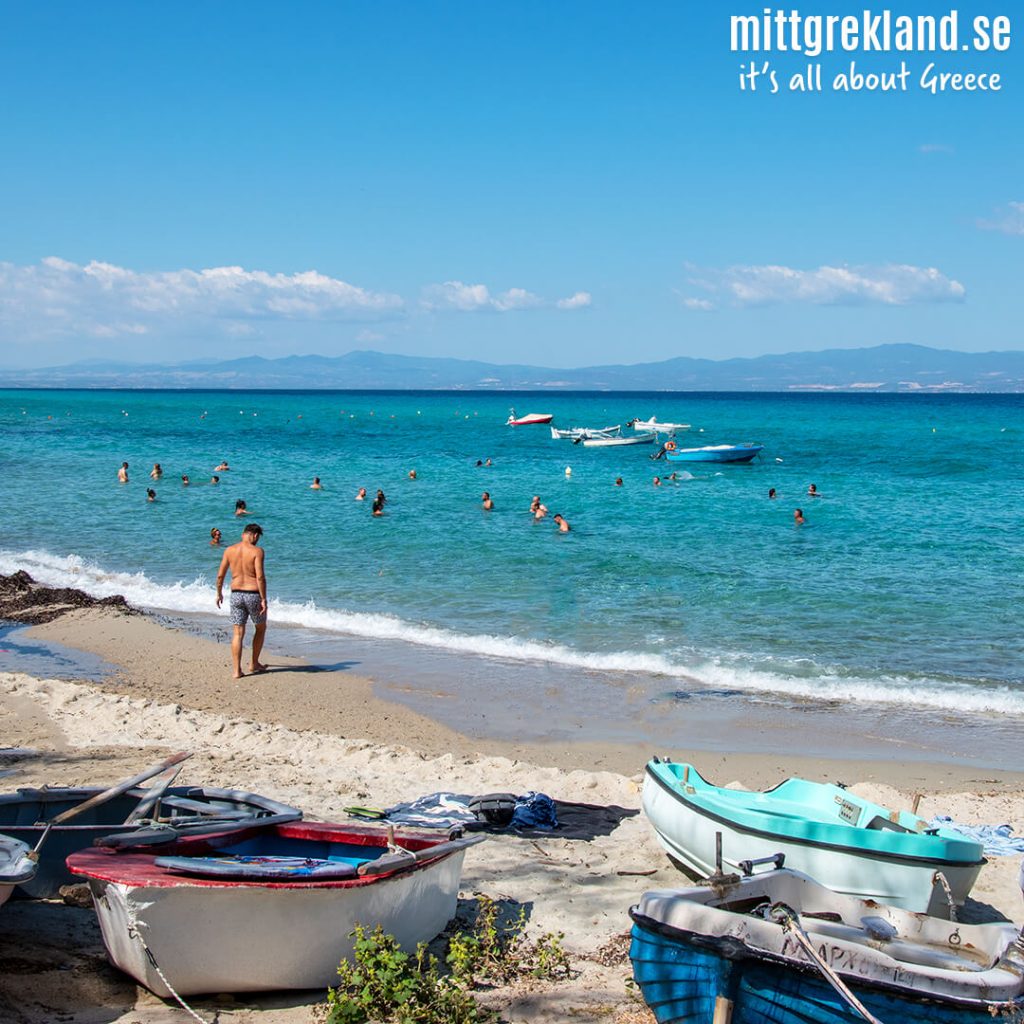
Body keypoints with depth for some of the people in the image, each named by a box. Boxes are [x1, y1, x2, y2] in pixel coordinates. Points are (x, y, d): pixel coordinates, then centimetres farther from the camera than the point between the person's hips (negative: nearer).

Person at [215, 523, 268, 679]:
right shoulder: (257, 551, -11)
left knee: (238, 633, 5)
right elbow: (260, 577, -18)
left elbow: (220, 575, 5)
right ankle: (255, 664, 27)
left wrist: (219, 593, 19)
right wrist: (264, 599, -13)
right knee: (260, 628, 20)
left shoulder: (229, 550, 2)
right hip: (253, 594, -3)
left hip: (236, 594, 3)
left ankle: (237, 670, -1)